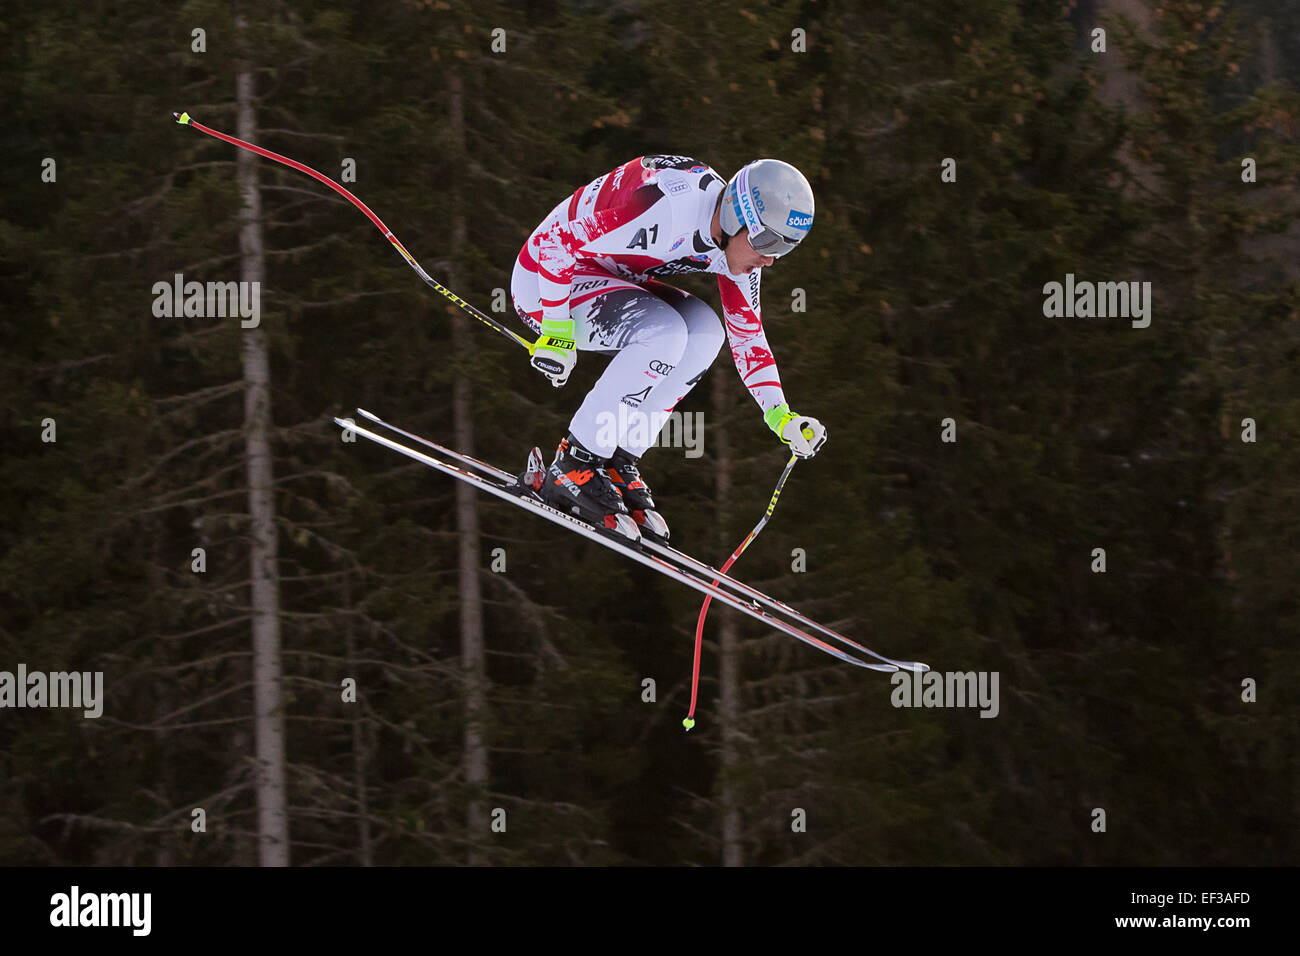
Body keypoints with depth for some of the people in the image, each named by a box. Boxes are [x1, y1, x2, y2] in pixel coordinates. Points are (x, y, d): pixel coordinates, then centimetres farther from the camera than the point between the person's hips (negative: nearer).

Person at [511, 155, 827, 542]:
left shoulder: (741, 239, -5)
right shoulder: (665, 209, -33)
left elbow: (747, 334, 7)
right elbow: (557, 239, -27)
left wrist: (780, 416, -2)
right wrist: (556, 332, -23)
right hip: (543, 279, -9)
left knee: (704, 331, -9)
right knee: (664, 333, -27)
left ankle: (620, 464, -4)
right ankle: (570, 470, -20)